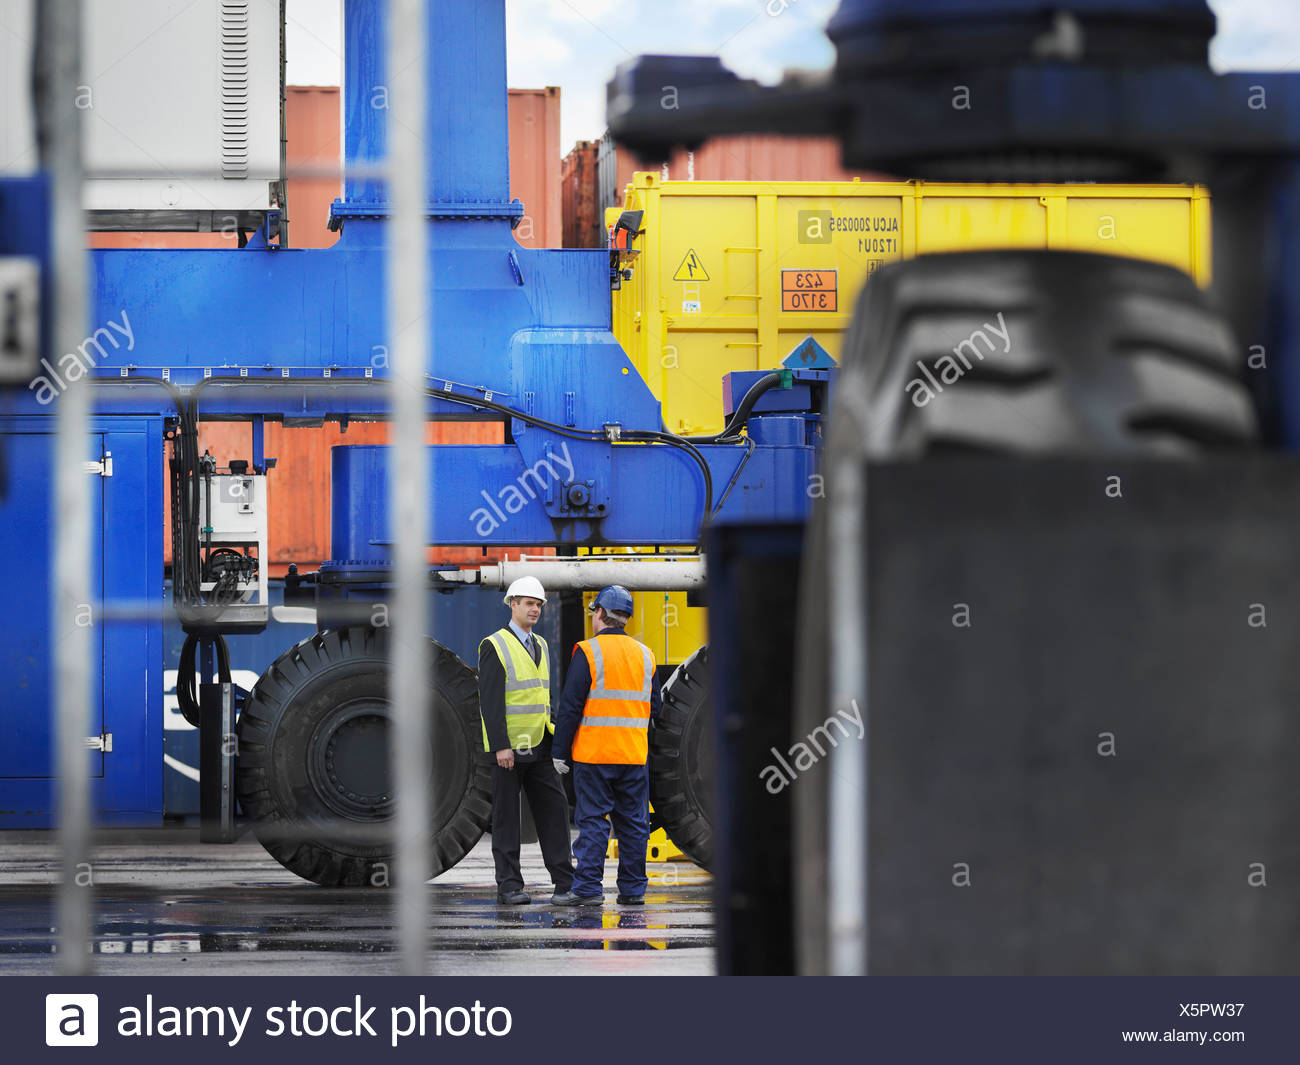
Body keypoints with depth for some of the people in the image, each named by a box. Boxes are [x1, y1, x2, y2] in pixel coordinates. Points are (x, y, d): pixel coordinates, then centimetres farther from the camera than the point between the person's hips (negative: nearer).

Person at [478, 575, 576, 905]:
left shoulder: (540, 646, 15)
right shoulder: (494, 646, -8)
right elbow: (490, 700, -14)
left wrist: (552, 737, 17)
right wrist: (500, 746, -21)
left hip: (538, 746, 6)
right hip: (508, 746, -6)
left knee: (554, 808, 1)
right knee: (506, 814, -1)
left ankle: (565, 882, 3)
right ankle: (509, 886, 2)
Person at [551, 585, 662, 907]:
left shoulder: (588, 652, -8)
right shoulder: (644, 654, 9)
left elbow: (571, 705, -9)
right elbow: (655, 707, 14)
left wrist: (559, 750, -4)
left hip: (594, 753, -5)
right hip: (634, 755, 5)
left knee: (592, 820, -3)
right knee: (633, 821, 8)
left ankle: (588, 887, -6)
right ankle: (632, 889, 11)